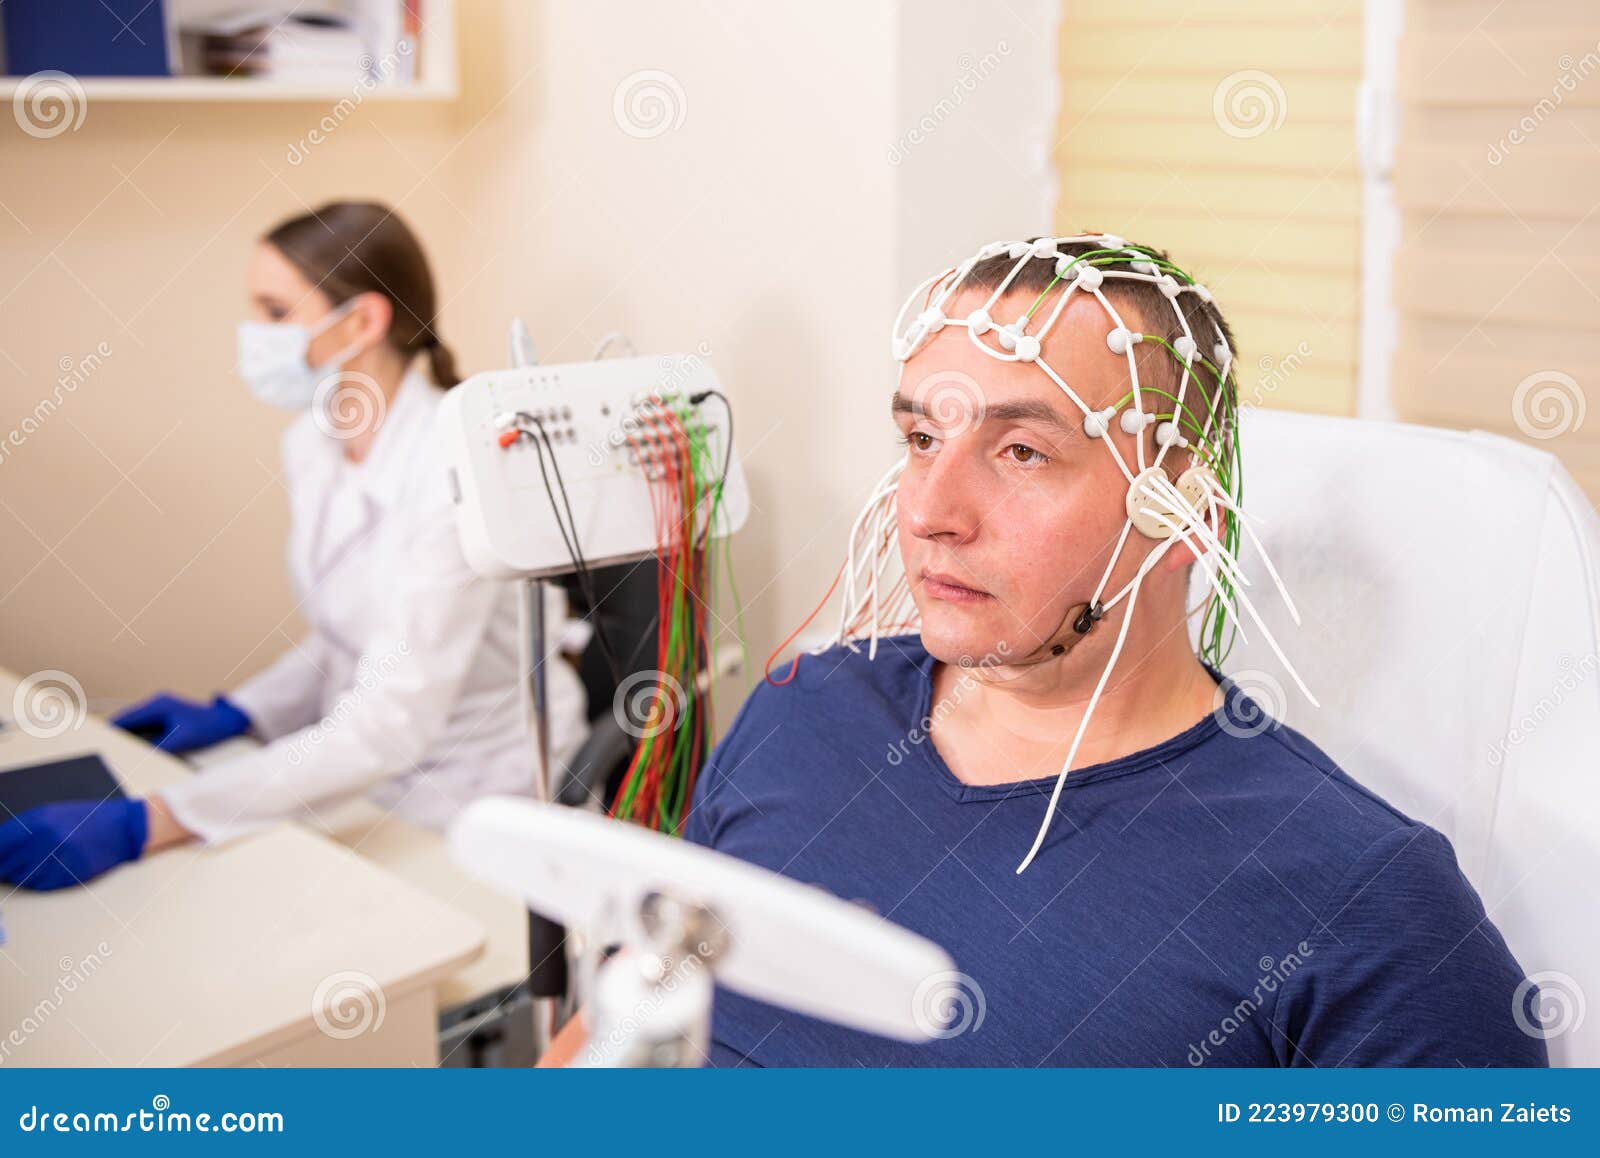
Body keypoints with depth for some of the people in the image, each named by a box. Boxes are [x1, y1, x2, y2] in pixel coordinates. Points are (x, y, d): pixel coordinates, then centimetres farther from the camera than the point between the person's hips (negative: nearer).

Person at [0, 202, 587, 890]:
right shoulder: (311, 447, 1)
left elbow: (392, 723, -30)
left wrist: (143, 826, -34)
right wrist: (232, 715, -1)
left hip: (482, 806, -7)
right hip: (362, 774, 7)